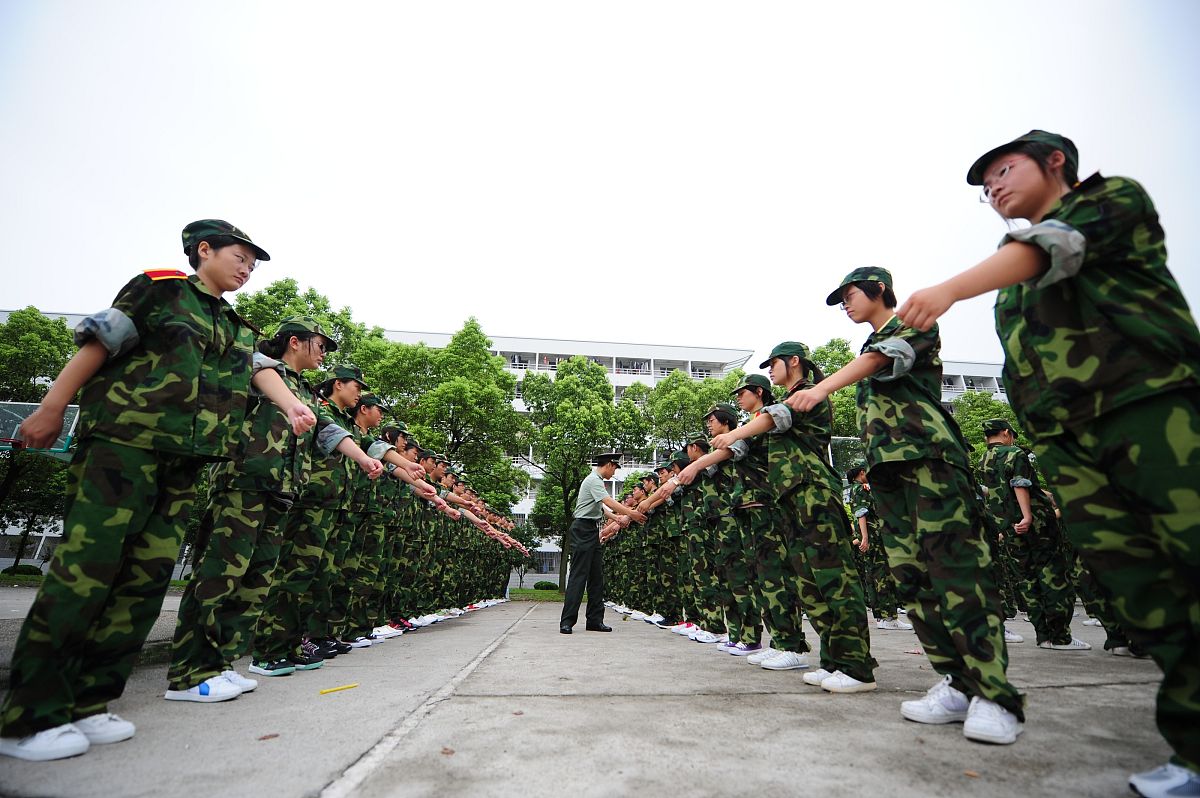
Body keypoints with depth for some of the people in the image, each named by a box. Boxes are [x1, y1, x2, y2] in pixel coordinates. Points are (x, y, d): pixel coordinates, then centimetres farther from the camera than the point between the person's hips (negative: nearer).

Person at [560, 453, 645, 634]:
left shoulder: (597, 480, 18)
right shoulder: (593, 480, -13)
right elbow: (609, 502, -23)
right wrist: (631, 513, -24)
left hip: (592, 531, 10)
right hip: (583, 529, -10)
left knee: (597, 576, 8)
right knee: (579, 575, -10)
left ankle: (595, 620, 12)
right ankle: (567, 621, -6)